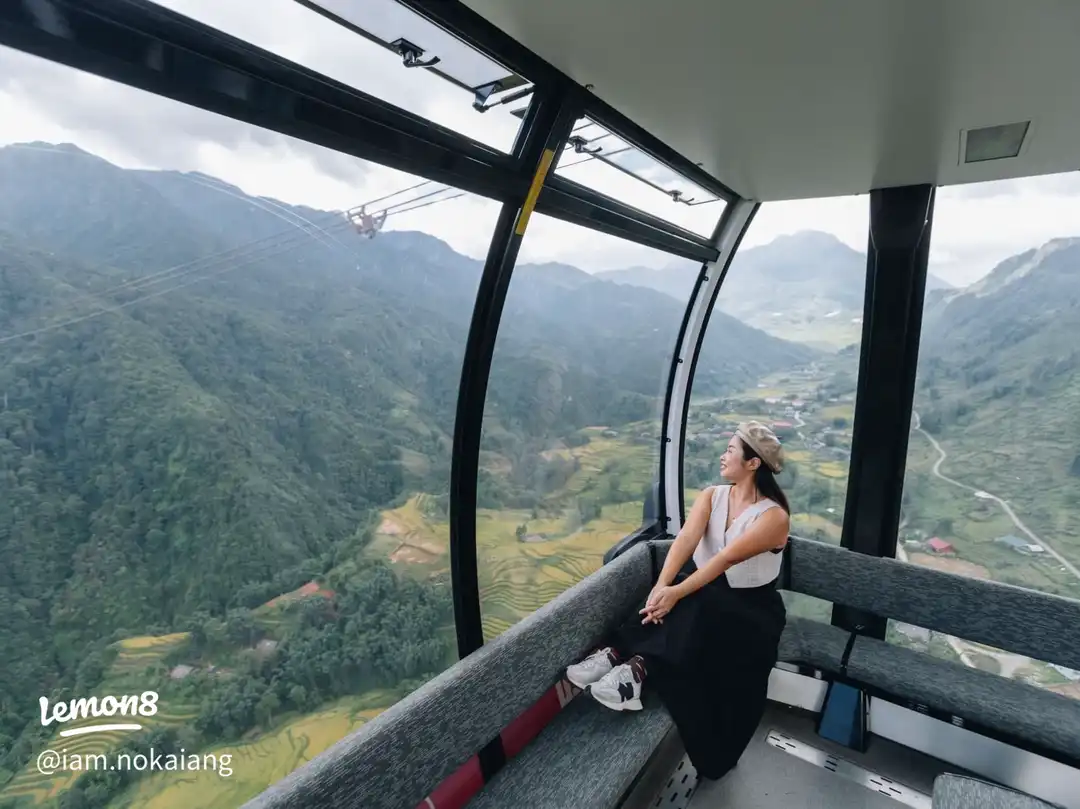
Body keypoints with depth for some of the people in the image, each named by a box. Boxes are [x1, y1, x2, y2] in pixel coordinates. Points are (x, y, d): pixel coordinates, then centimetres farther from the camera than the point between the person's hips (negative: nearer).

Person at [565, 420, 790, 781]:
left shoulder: (774, 516, -16)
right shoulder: (711, 496, 0)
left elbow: (725, 559, -28)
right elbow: (686, 539, -17)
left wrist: (677, 593, -37)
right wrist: (662, 586, -33)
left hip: (751, 610, -4)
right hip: (704, 602, 5)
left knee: (699, 606, -36)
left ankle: (632, 659, -36)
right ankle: (639, 663, -34)